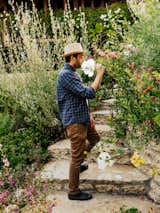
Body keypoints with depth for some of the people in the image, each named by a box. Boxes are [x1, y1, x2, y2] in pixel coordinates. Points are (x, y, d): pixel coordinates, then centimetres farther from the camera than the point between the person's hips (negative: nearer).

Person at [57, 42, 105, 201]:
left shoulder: (73, 73, 12)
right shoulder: (65, 75, -21)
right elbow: (88, 93, -27)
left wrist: (89, 115, 15)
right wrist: (99, 74, -16)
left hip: (82, 118, 10)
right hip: (74, 122, -10)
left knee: (94, 138, 29)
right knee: (76, 157, 0)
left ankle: (78, 163, 44)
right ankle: (73, 192, 15)